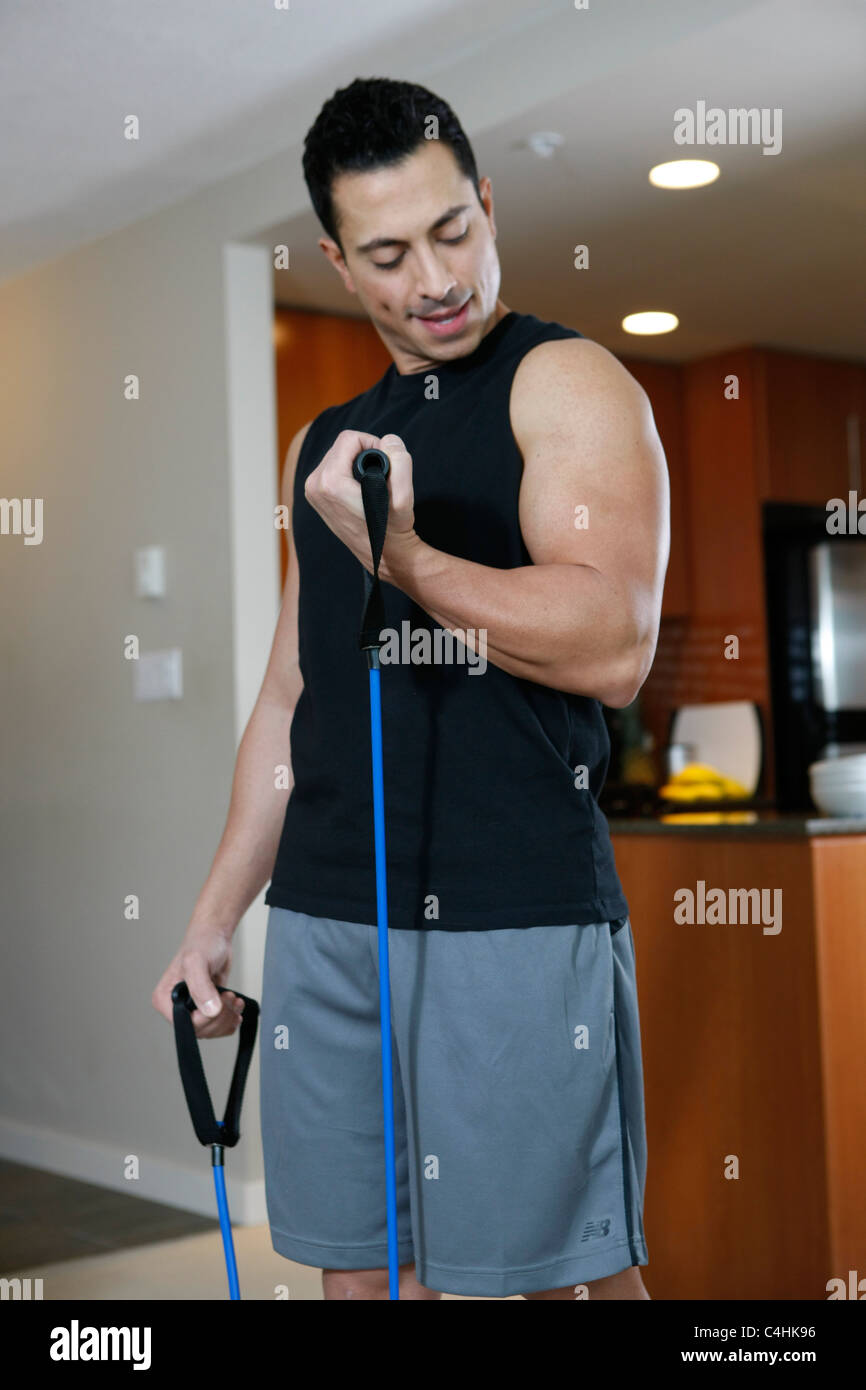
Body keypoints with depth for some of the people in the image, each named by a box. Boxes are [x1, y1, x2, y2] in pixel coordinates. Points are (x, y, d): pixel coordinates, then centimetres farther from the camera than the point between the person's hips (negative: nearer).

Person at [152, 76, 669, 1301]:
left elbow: (613, 648, -15)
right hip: (324, 925, 6)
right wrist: (214, 917, 18)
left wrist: (402, 556, -22)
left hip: (516, 927, -6)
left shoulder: (567, 382, -1)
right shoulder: (324, 443, 19)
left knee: (561, 1272, 0)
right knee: (360, 1268, 9)